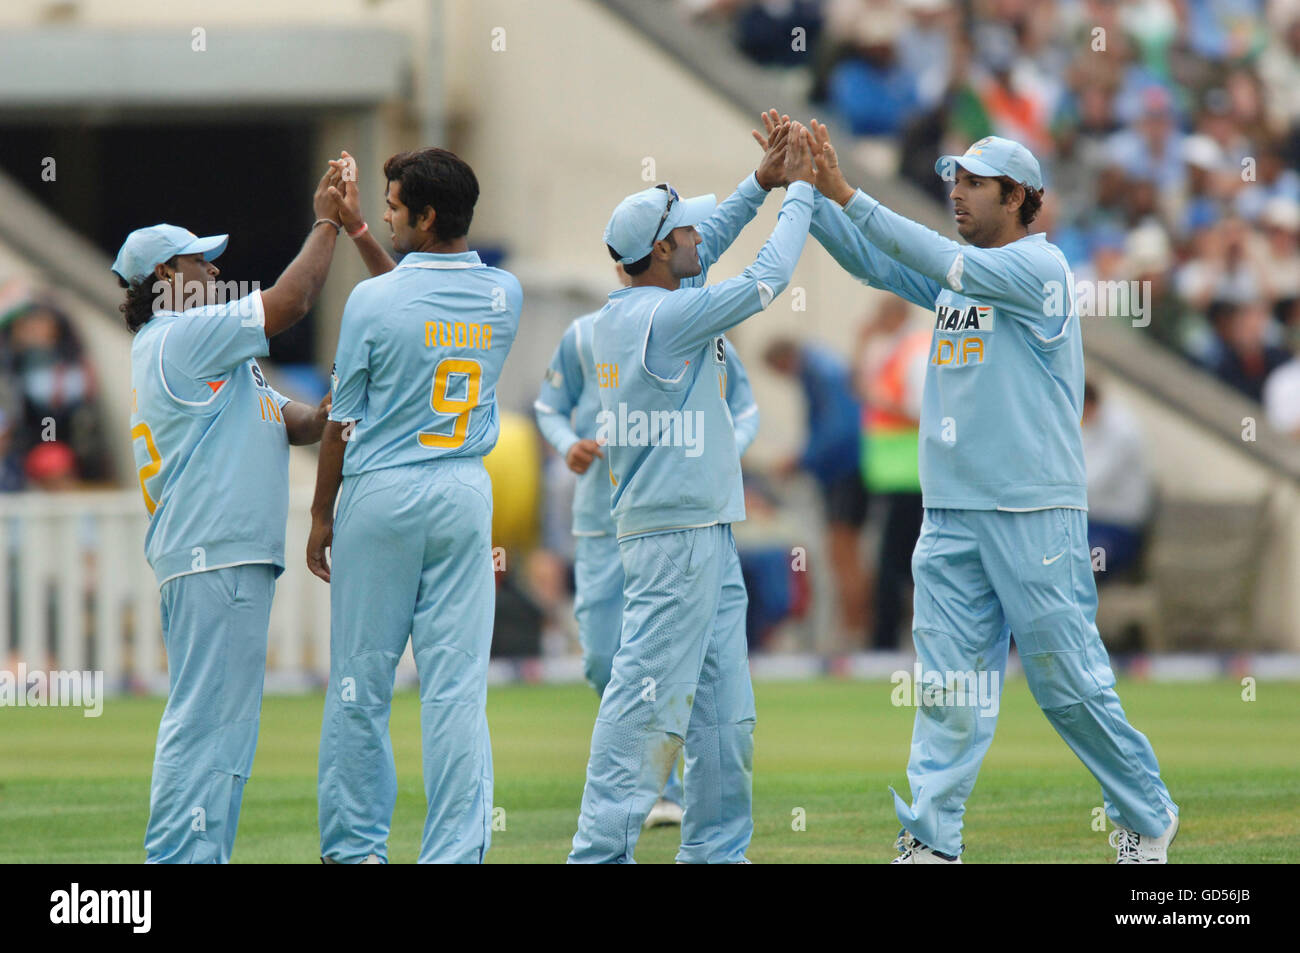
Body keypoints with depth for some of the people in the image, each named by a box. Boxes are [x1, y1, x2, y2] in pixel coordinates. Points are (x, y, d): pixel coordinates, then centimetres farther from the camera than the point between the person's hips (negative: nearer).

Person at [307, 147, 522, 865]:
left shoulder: (373, 300, -12)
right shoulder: (504, 296, 1)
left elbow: (342, 420, -5)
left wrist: (321, 515, 4)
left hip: (381, 494, -3)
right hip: (466, 493, 3)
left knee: (361, 680, 6)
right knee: (457, 684, 2)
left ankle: (354, 846, 10)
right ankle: (457, 851, -3)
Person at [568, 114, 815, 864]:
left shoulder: (619, 315, 11)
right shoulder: (666, 316, -16)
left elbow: (705, 246, 26)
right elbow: (767, 280, -13)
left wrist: (760, 184, 19)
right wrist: (799, 191, -2)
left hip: (704, 532, 10)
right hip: (679, 530, -10)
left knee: (724, 707, 12)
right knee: (648, 696, -10)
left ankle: (717, 847, 15)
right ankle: (601, 850, -11)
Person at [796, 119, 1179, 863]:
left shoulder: (1040, 266, -7)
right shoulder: (960, 271, 16)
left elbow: (942, 263, -18)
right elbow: (871, 260, 10)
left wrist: (849, 197, -19)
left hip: (1034, 512, -7)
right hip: (951, 514, 7)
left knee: (1067, 677, -2)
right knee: (949, 683, 0)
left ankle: (1148, 818, 13)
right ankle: (932, 840, -3)